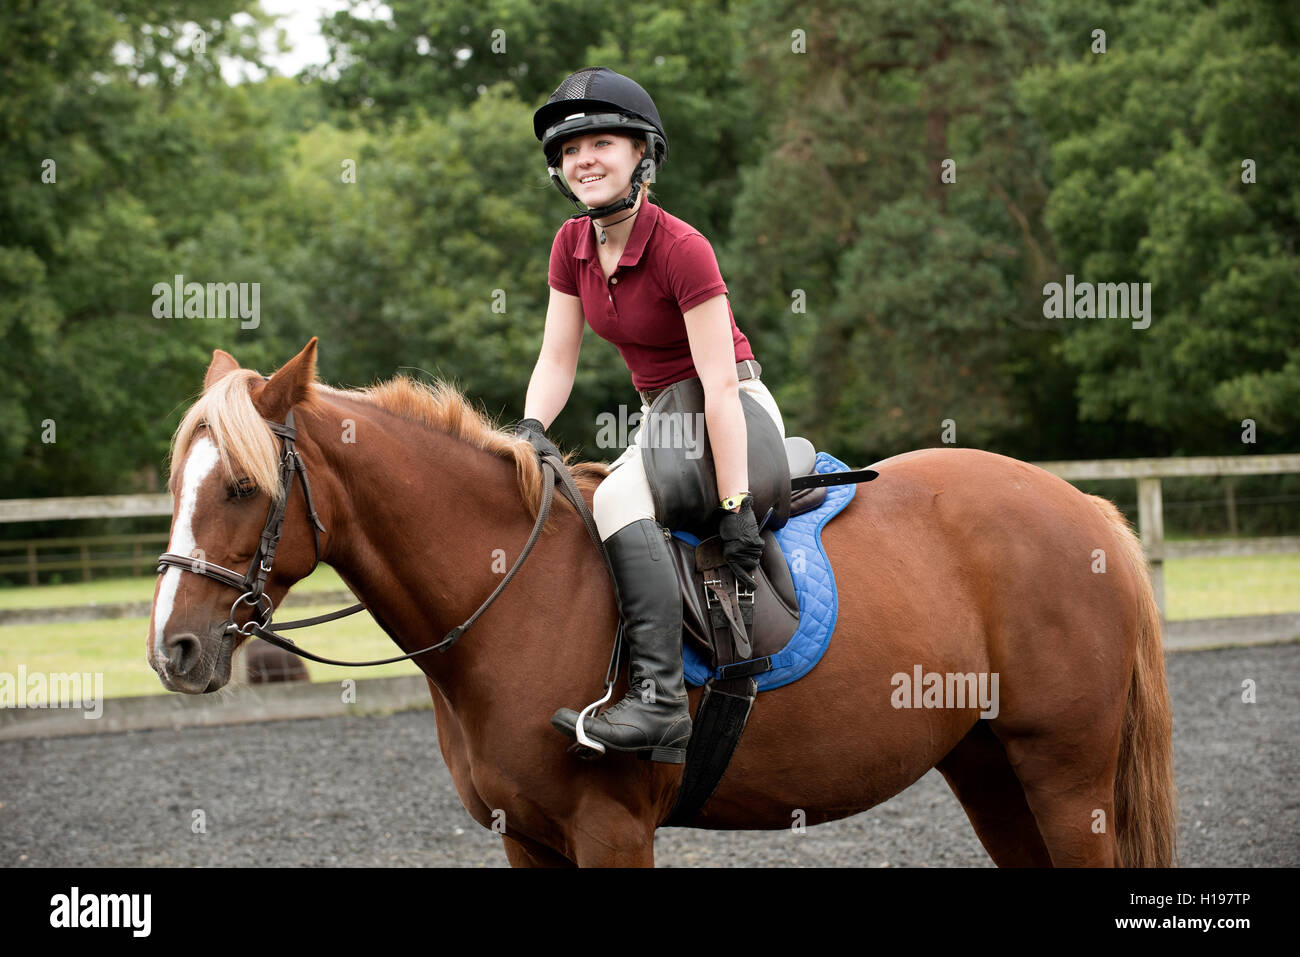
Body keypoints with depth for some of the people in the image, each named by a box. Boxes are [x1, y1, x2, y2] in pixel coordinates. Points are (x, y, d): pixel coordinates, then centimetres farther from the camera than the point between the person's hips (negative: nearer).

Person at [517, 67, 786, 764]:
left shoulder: (681, 249, -23)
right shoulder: (572, 244, -1)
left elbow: (720, 388, -26)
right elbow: (557, 359, 1)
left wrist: (735, 506, -29)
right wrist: (531, 431, -20)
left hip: (736, 418, -9)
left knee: (618, 502, -31)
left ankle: (657, 699, -38)